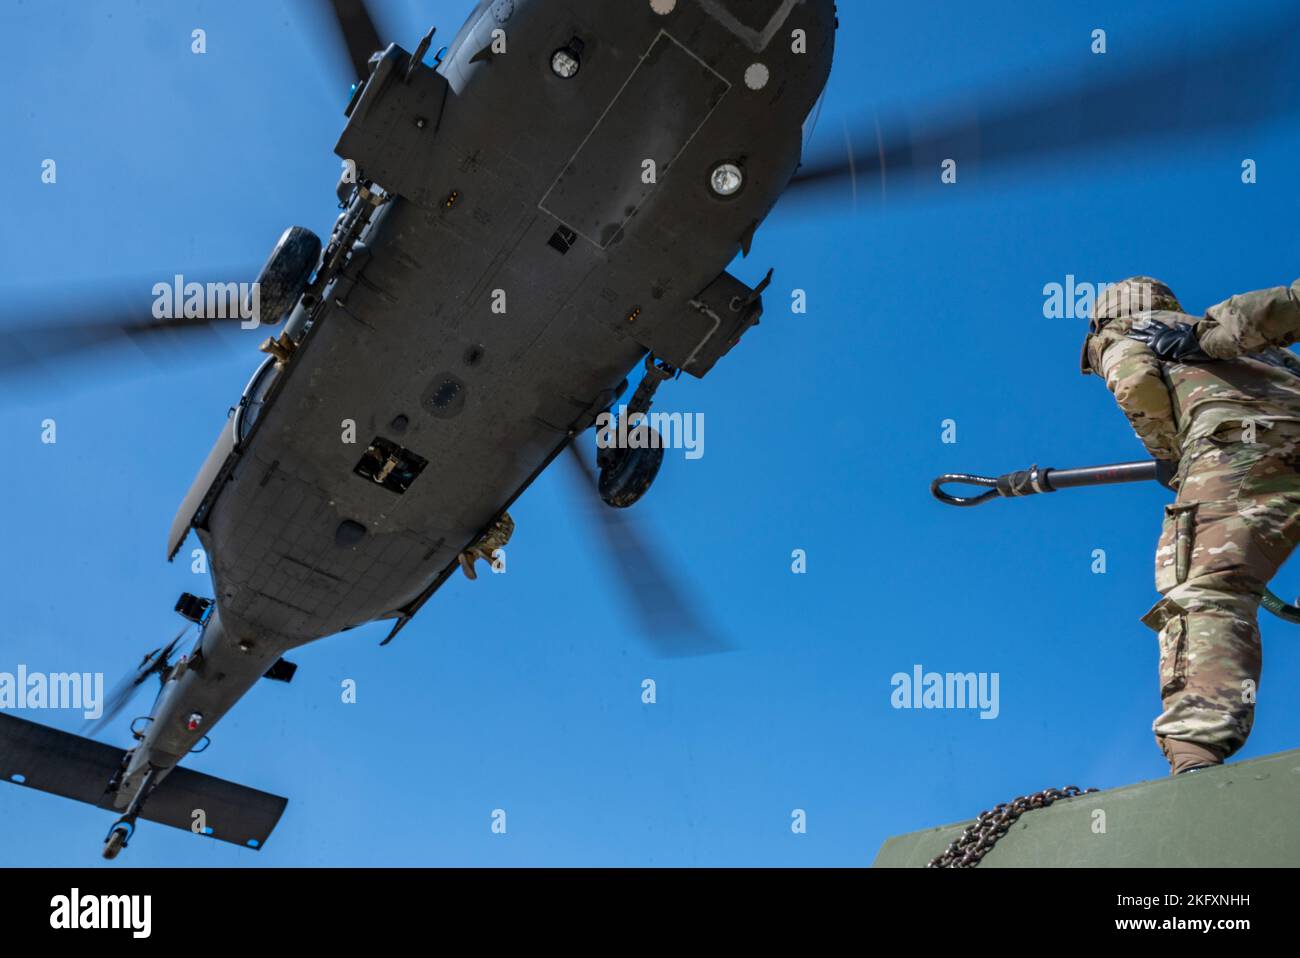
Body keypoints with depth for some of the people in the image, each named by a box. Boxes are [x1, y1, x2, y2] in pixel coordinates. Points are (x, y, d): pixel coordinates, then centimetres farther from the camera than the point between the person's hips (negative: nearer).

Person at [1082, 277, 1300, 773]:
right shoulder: (1232, 336, 42)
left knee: (1204, 597, -22)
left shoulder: (1122, 333, 26)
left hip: (1236, 446, -6)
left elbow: (1137, 384, 3)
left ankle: (1197, 756, -41)